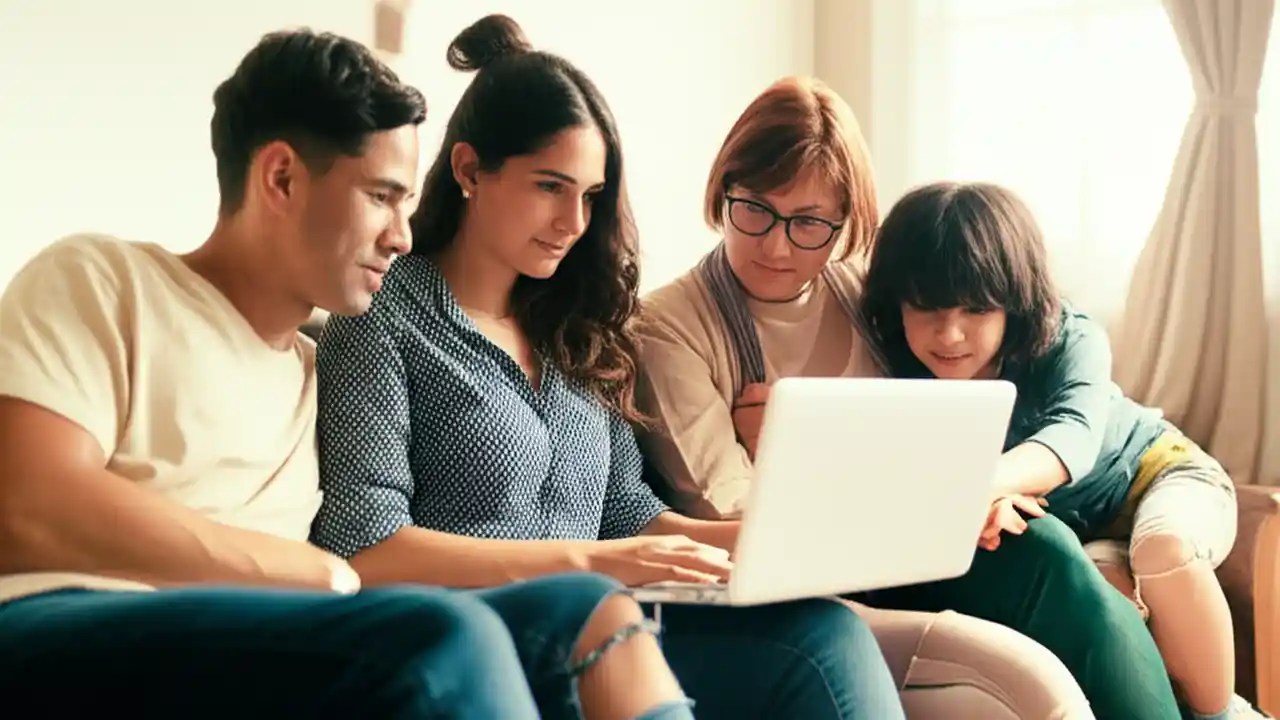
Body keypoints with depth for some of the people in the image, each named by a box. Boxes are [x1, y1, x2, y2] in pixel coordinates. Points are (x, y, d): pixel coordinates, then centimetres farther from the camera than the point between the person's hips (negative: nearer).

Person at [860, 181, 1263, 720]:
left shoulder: (1070, 341, -29)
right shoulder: (910, 382, -20)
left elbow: (1073, 437, -48)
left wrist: (983, 479, -70)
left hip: (1158, 474, -2)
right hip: (1074, 532, 2)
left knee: (1163, 546, -37)